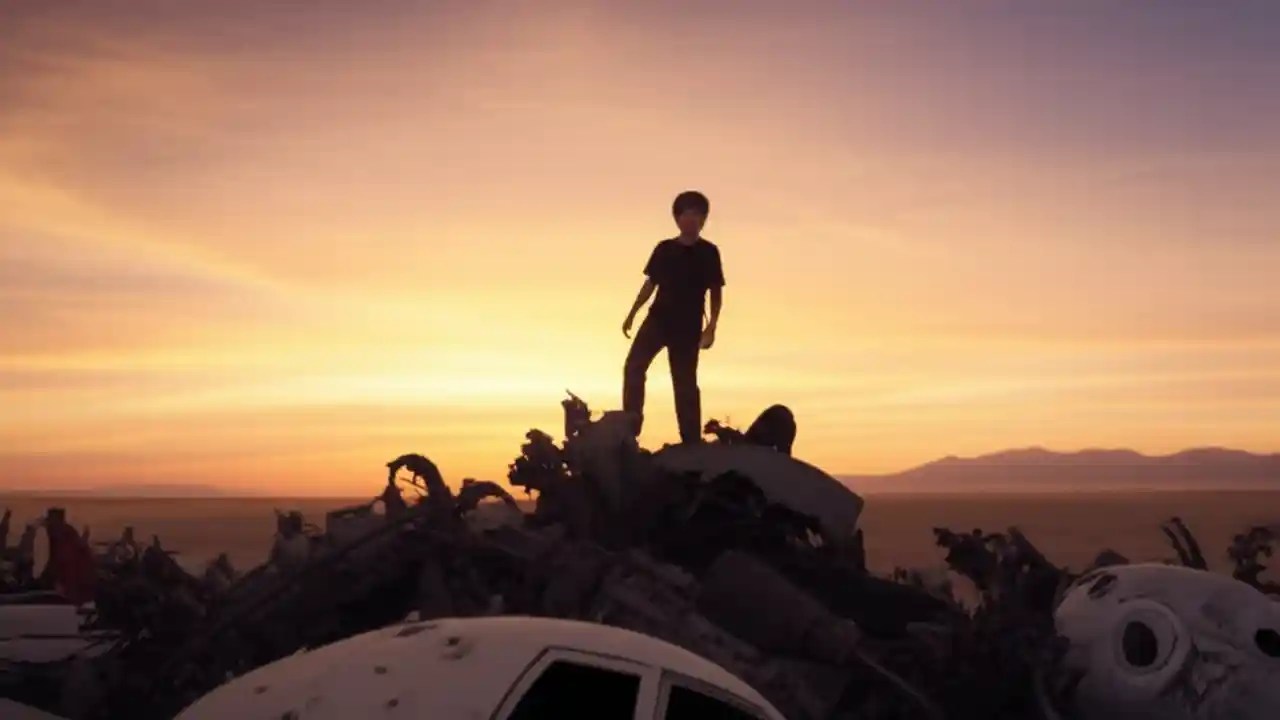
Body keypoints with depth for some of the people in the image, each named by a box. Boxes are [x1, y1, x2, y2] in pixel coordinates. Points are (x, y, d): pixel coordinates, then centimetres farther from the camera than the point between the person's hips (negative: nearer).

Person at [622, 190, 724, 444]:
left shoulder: (708, 253, -1)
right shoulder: (664, 249, 7)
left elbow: (715, 293, -1)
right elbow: (650, 284, 12)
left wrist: (711, 327, -9)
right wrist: (631, 314, 7)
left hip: (688, 326, -3)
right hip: (658, 318, 3)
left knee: (685, 382, 1)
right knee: (634, 366, -11)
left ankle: (692, 441, 6)